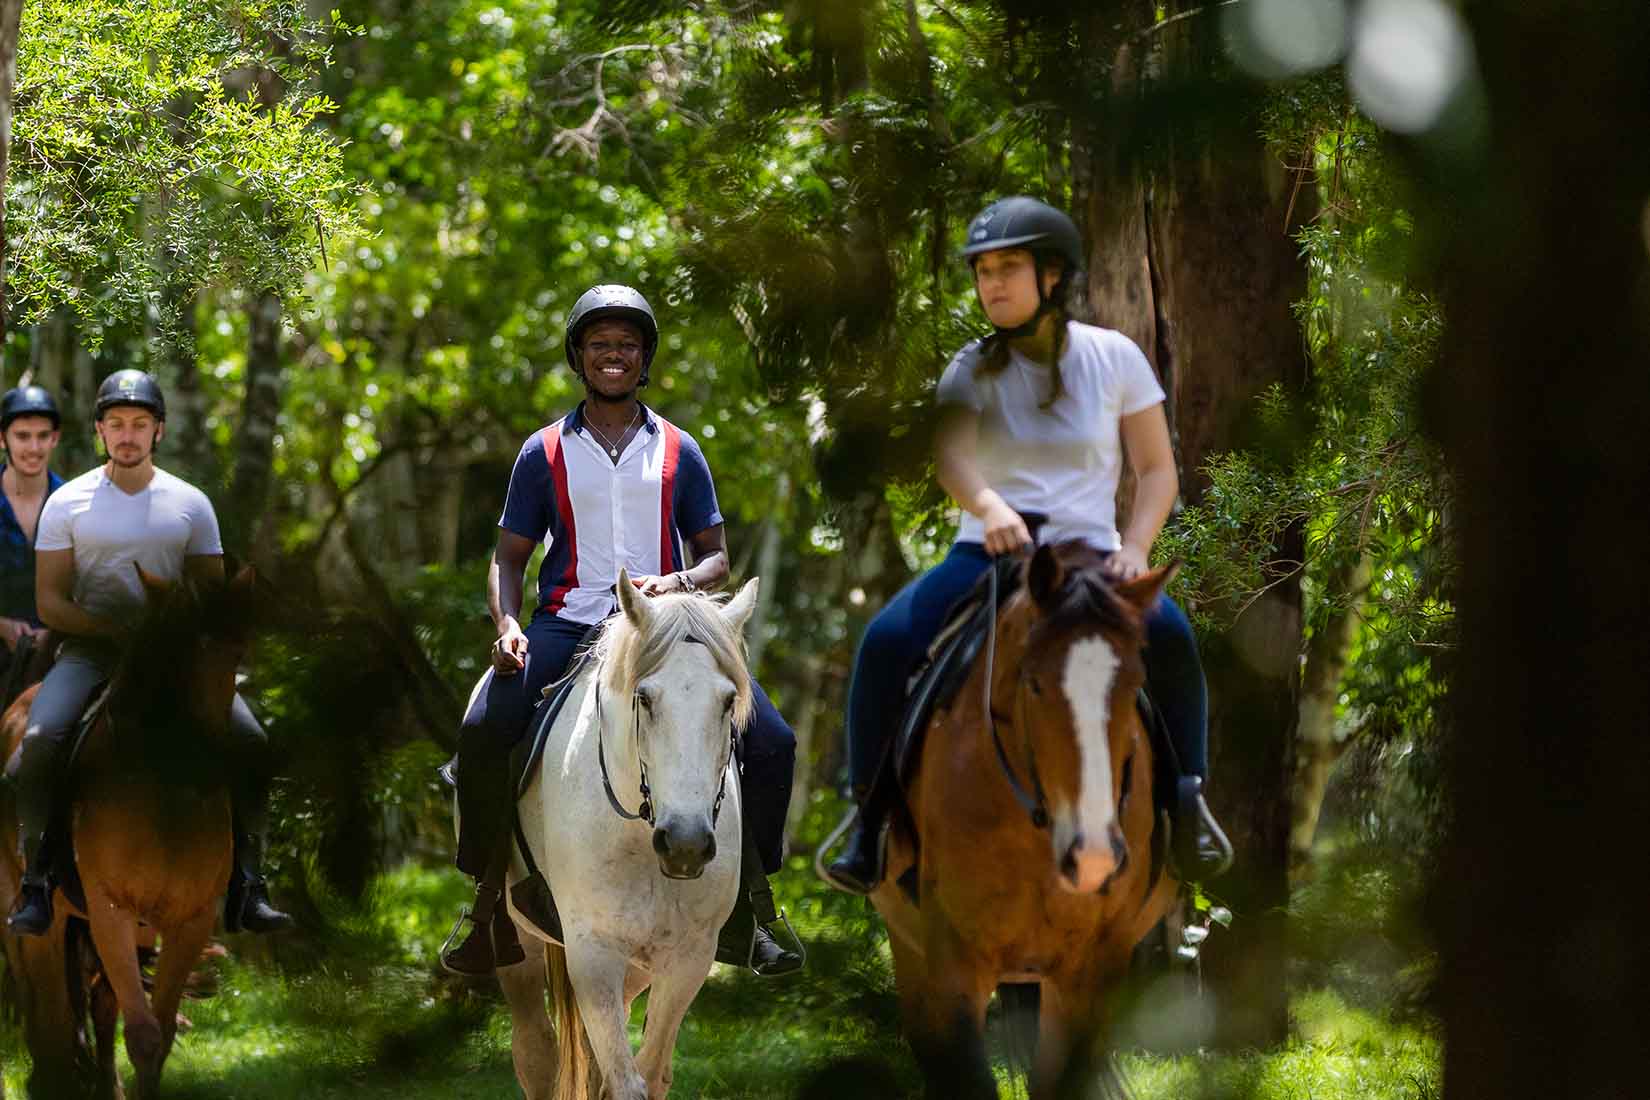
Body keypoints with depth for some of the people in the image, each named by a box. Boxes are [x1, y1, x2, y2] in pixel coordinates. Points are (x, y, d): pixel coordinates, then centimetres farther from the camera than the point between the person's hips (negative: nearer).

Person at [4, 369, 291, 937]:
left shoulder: (190, 504, 8)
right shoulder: (68, 503, 3)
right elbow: (50, 601, -1)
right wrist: (118, 631, -16)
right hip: (90, 649, -2)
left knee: (251, 742, -19)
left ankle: (245, 886, -10)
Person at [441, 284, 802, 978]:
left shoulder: (678, 452, 11)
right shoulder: (545, 453, 9)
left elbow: (717, 558, 13)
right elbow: (508, 558, 11)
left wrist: (679, 583, -11)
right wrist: (507, 626, -10)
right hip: (567, 627, -1)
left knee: (771, 743, -15)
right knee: (483, 734, -26)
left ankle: (738, 916, 1)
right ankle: (493, 909, -12)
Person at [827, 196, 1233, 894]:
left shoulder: (1113, 358, 3)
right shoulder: (974, 368, 3)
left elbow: (1157, 471, 5)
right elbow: (949, 454, -17)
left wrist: (1134, 549, -13)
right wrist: (989, 507, -39)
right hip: (988, 551, 1)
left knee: (1170, 633, -32)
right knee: (887, 641, -25)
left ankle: (1188, 800, -16)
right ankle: (869, 820, -12)